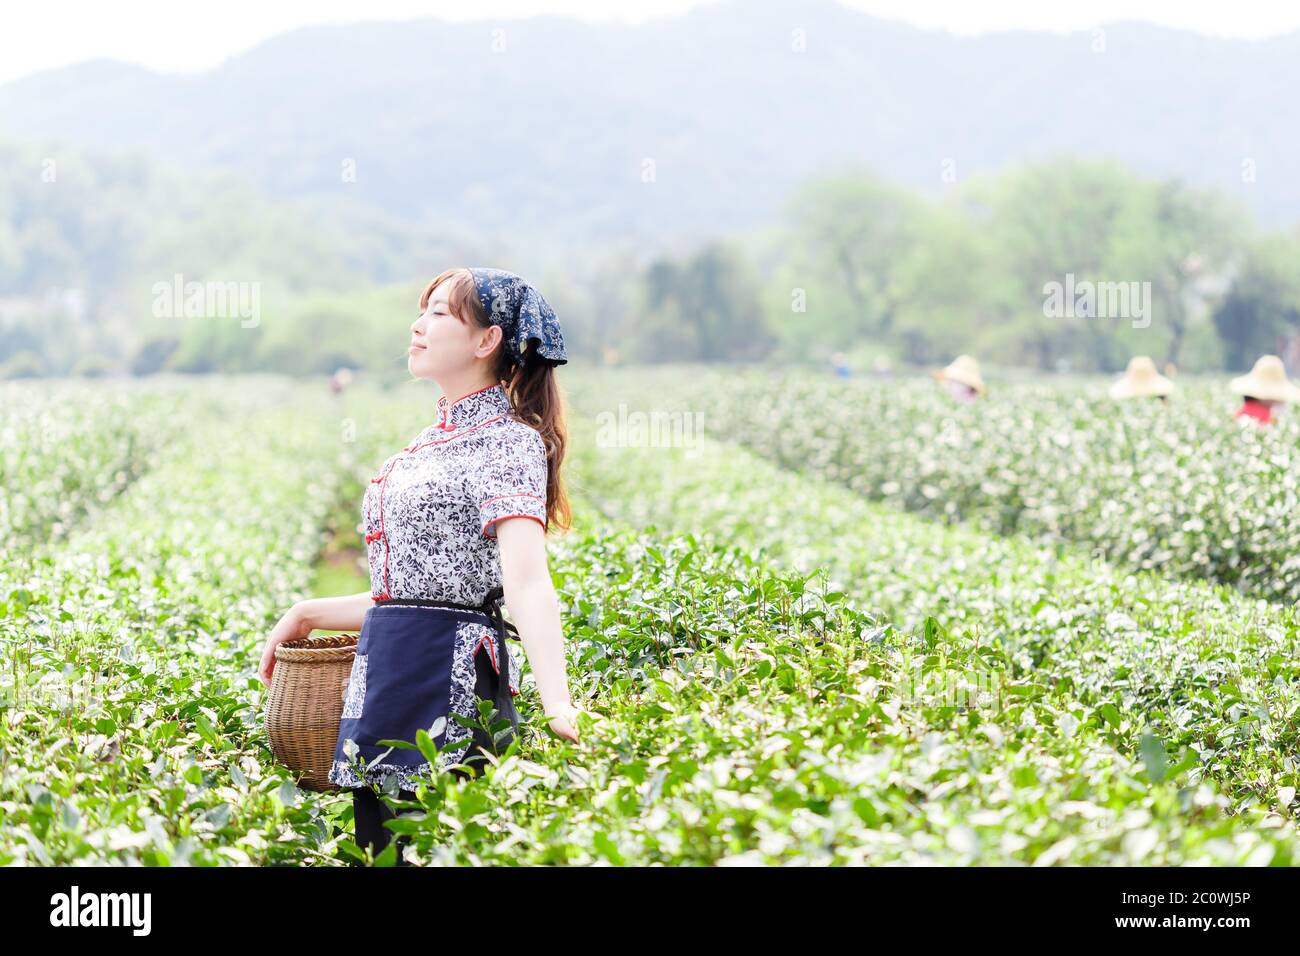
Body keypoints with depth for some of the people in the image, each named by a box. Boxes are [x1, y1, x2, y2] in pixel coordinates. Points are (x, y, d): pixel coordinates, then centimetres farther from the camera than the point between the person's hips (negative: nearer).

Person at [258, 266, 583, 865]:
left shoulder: (506, 441, -9)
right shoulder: (436, 440, 19)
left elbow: (526, 580, -24)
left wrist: (558, 708, -35)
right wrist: (310, 614, 20)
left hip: (450, 675, -9)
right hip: (386, 670, 9)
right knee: (376, 843, 11)